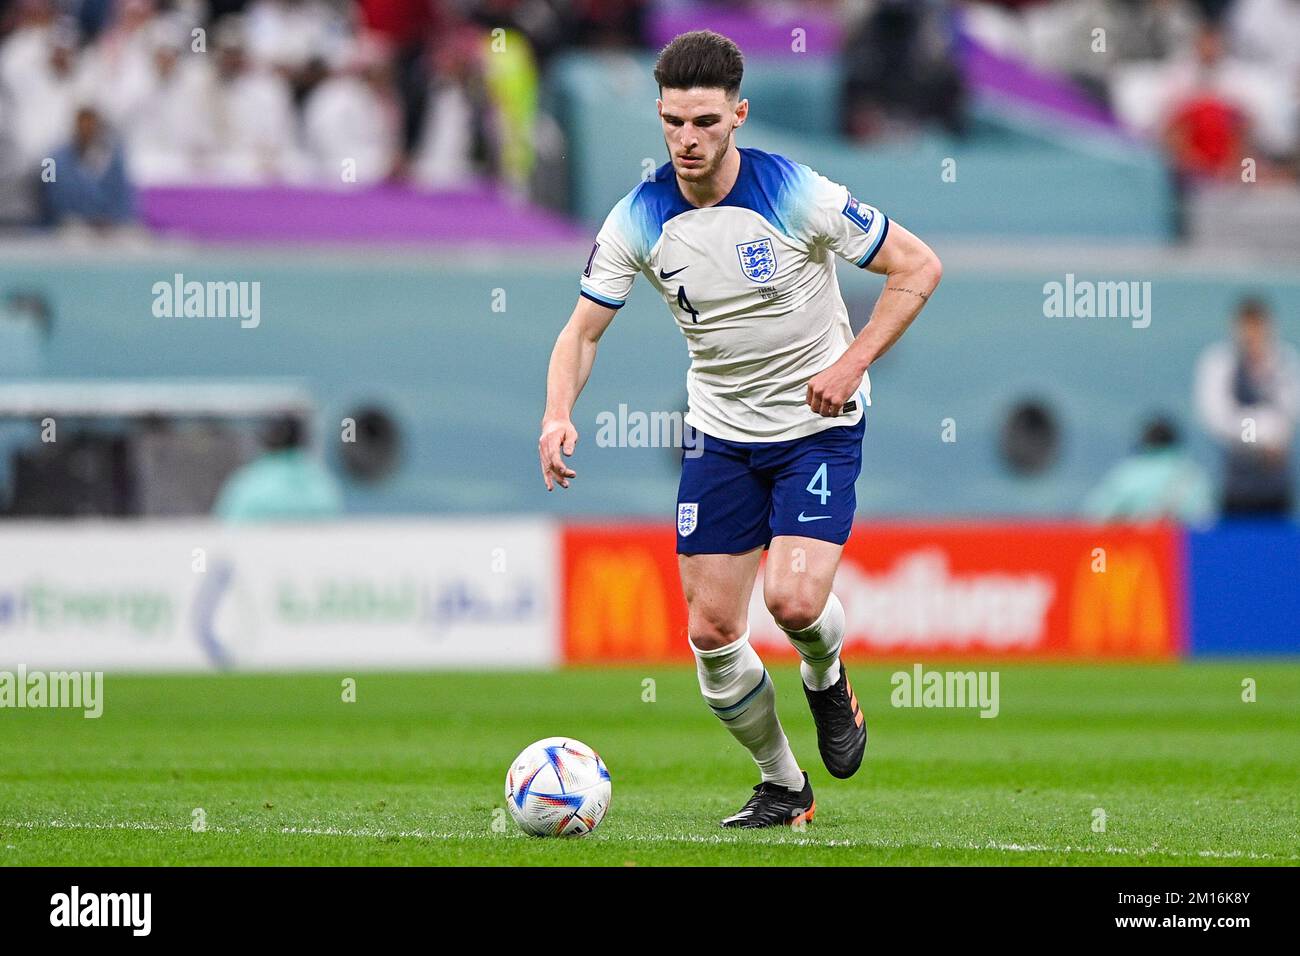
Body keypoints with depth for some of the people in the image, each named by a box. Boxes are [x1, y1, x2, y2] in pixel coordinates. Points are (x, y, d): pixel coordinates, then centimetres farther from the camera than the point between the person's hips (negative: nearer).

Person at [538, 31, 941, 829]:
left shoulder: (796, 195, -19)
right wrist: (559, 415, -22)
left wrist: (852, 364, -19)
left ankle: (828, 683, 16)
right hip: (722, 434, 4)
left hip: (820, 425, -4)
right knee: (711, 629, -1)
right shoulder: (639, 220, -9)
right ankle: (783, 787, 20)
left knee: (794, 599, -22)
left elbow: (919, 267, -11)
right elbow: (584, 330, -3)